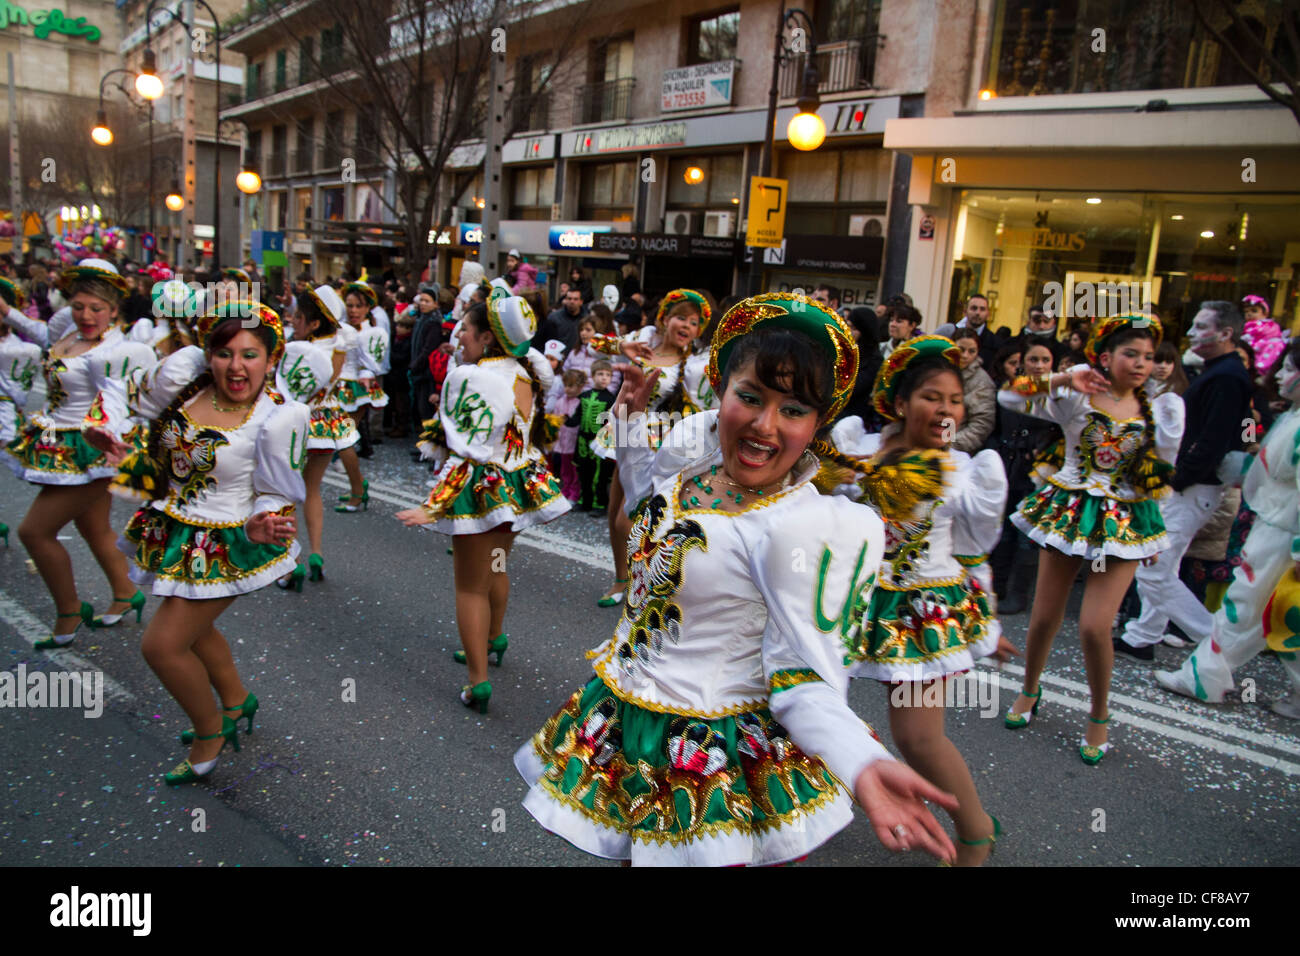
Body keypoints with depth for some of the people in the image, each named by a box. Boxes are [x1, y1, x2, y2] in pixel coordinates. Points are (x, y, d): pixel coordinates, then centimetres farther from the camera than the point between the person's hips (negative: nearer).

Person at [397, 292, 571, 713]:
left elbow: (466, 452, -25)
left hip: (481, 489, -8)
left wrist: (433, 506, -24)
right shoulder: (525, 373, 4)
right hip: (519, 486, 8)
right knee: (496, 569, 27)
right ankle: (493, 639, 47)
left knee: (471, 586, 2)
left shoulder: (471, 378, -20)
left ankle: (478, 681, 6)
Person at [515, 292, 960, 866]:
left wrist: (864, 766, -42)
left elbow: (804, 683, -25)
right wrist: (634, 415, 8)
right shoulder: (698, 443, -5)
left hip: (713, 755, -6)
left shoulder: (810, 529, -27)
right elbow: (646, 508, 17)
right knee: (631, 851, 27)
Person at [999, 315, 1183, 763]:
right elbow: (1009, 396, -13)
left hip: (1122, 522, 0)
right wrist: (1063, 379, -20)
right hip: (1069, 511, 0)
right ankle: (1030, 691, 35)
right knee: (1045, 616, 9)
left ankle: (1099, 717, 17)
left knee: (1095, 627, -7)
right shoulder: (1077, 398, -3)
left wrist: (1172, 415, -11)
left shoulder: (1155, 410, 3)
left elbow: (1164, 471, -3)